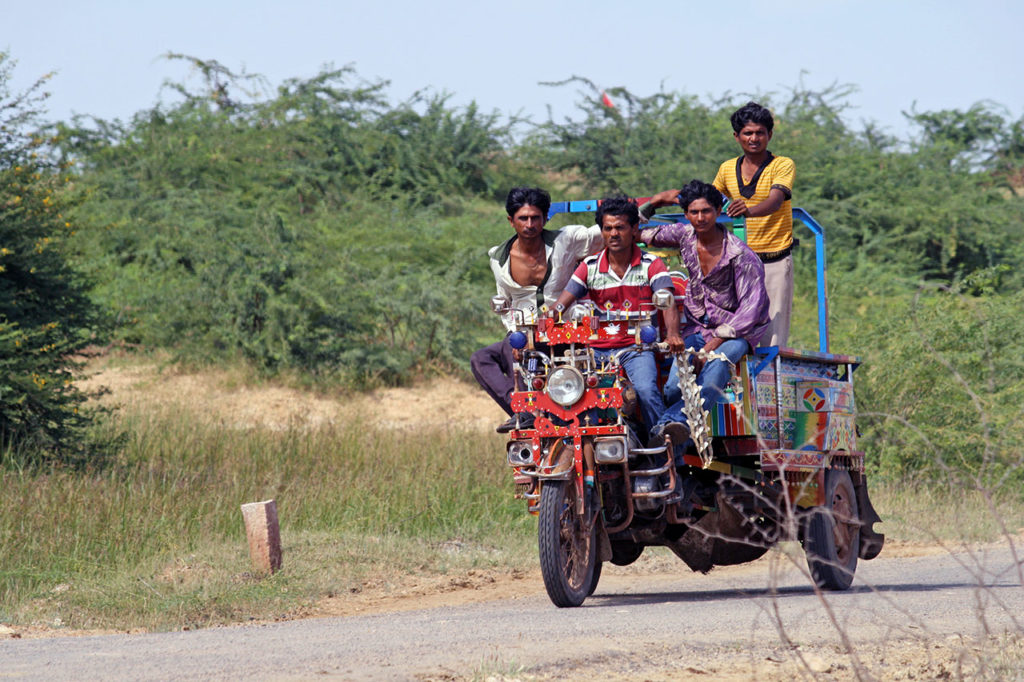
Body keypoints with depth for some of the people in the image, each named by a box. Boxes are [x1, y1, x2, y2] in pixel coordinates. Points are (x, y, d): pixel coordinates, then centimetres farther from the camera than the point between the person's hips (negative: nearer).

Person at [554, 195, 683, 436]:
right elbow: (560, 306, 3)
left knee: (645, 389, -30)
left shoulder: (651, 265, 3)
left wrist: (672, 334, -33)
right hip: (597, 348, 2)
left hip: (636, 346, -2)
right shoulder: (590, 267, 9)